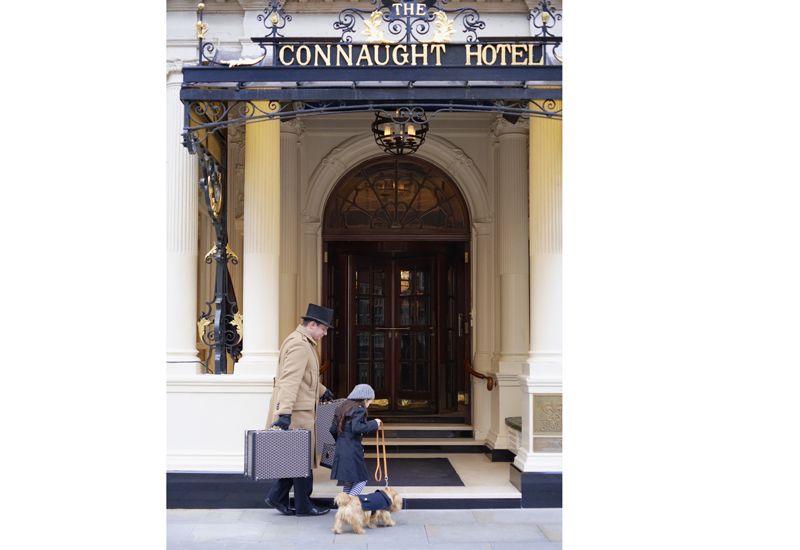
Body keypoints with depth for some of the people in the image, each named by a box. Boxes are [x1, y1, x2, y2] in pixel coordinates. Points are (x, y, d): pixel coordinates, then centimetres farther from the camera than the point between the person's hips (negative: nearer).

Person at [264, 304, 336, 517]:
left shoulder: (302, 342, 16)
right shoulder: (299, 345, -18)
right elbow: (291, 380, -29)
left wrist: (321, 390, 48)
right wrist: (285, 412, -36)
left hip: (301, 412, 10)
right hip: (297, 413, -10)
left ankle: (277, 497, 20)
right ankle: (304, 506, 10)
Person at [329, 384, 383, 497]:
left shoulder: (342, 408, 15)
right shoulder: (358, 410, -10)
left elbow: (333, 429, 17)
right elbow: (356, 428, -25)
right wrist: (374, 424, -15)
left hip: (340, 449, 9)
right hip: (353, 450, -8)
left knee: (348, 481, 15)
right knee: (361, 480, -1)